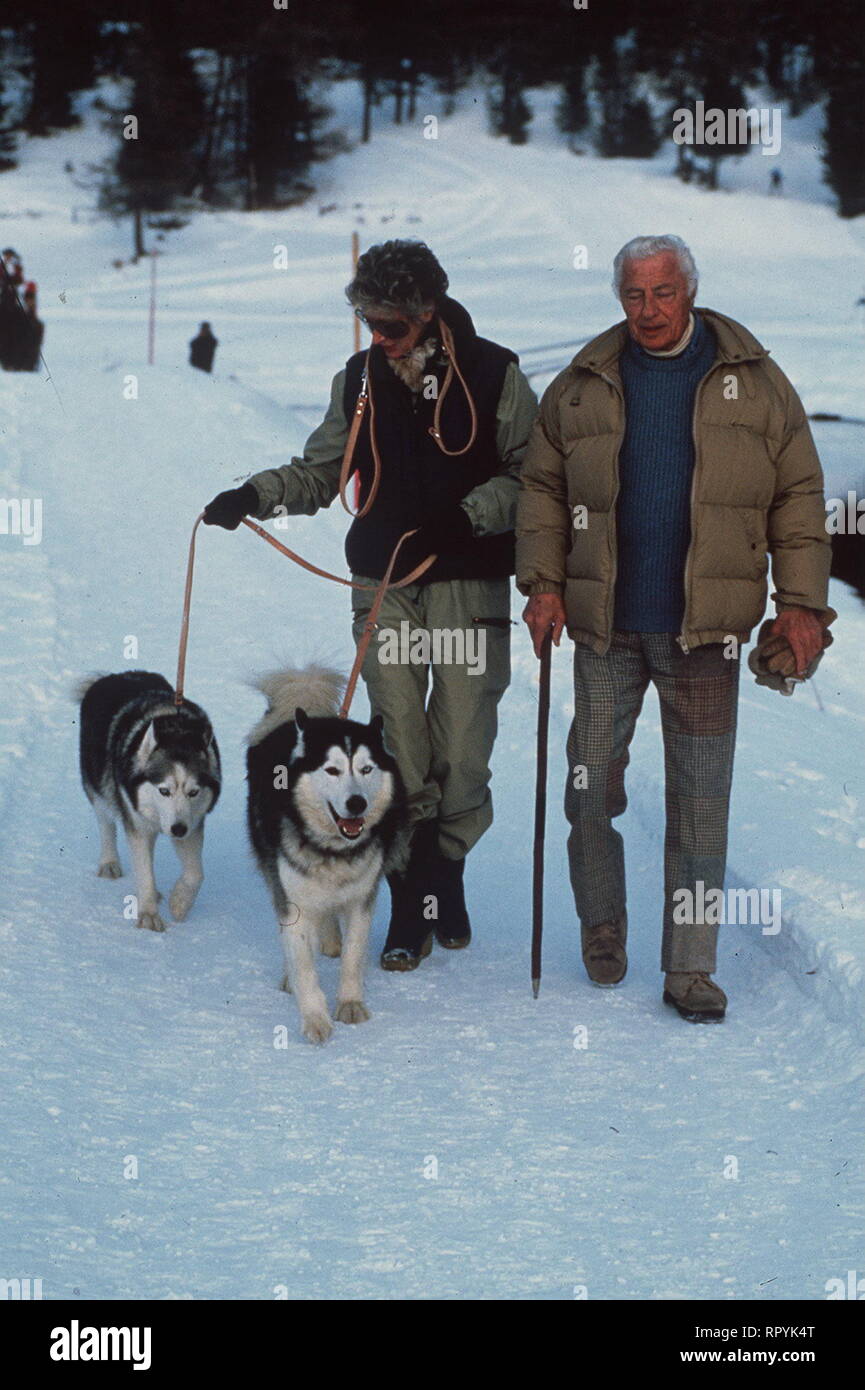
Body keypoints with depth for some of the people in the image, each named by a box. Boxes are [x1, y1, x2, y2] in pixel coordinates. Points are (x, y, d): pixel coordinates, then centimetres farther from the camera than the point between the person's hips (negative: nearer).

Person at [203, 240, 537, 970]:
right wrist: (256, 495, -1)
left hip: (470, 588, -2)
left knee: (463, 744, -1)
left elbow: (533, 474, -3)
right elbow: (319, 472, 15)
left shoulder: (494, 374, -4)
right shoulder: (359, 380, 8)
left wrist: (472, 512, -17)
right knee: (400, 749, -2)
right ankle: (411, 907, 5)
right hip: (384, 588, 3)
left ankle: (447, 874, 21)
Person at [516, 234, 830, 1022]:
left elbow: (798, 496, 4)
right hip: (605, 628, 1)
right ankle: (602, 926, 29)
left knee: (701, 800, 1)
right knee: (592, 784, 7)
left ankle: (690, 968, 9)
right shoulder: (583, 386, 6)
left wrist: (800, 600, -3)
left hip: (706, 631, -1)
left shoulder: (755, 382, 3)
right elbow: (542, 488, 11)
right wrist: (543, 583, 1)